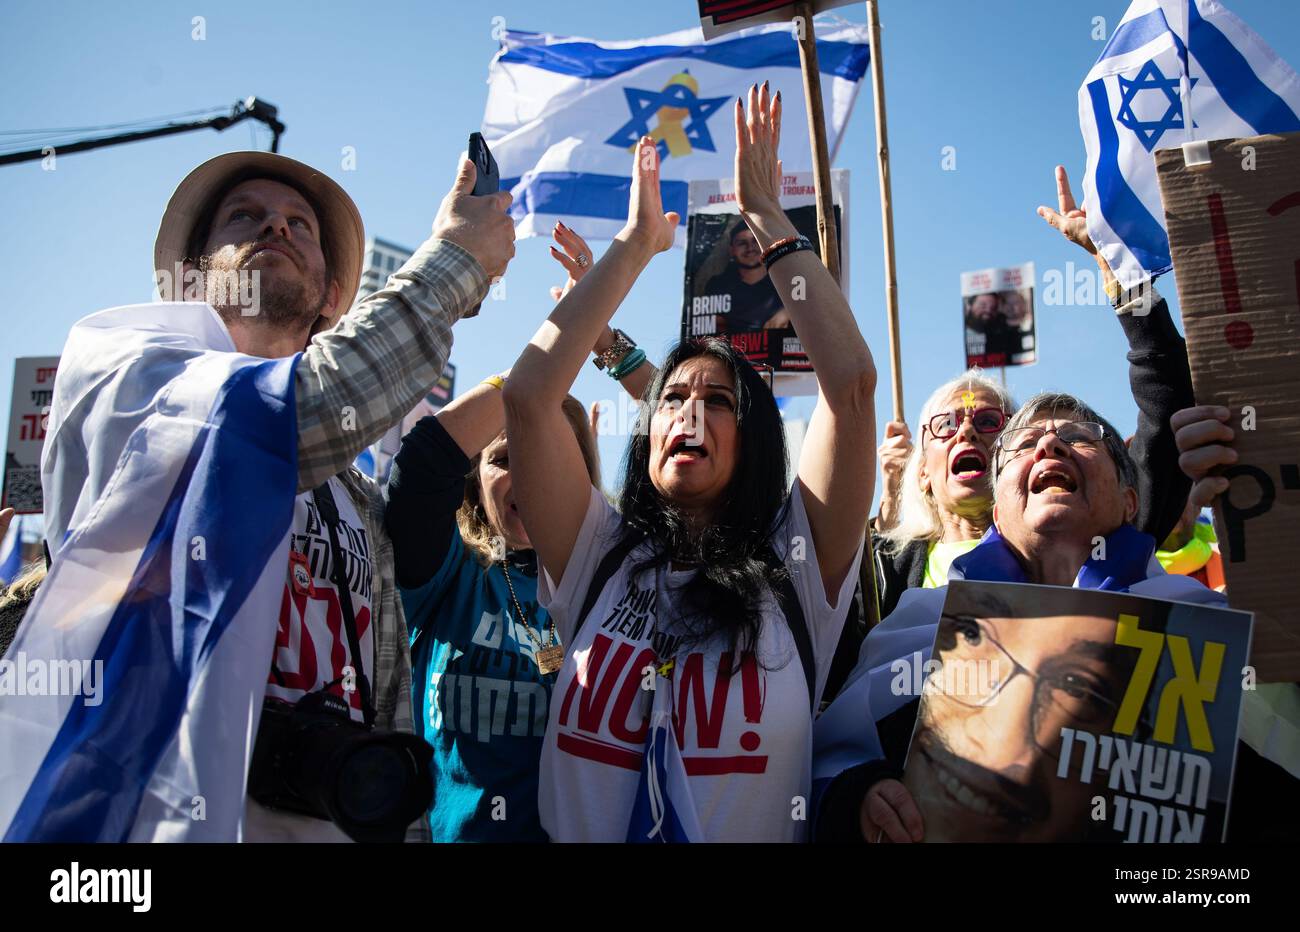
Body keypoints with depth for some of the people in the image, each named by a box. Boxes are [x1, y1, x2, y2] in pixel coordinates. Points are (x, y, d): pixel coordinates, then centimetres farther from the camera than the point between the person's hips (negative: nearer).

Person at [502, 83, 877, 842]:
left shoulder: (795, 569, 0)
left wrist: (767, 218, -2)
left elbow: (850, 381, -9)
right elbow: (529, 394, -5)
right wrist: (634, 245, 1)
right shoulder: (599, 561, 4)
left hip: (755, 832, -1)